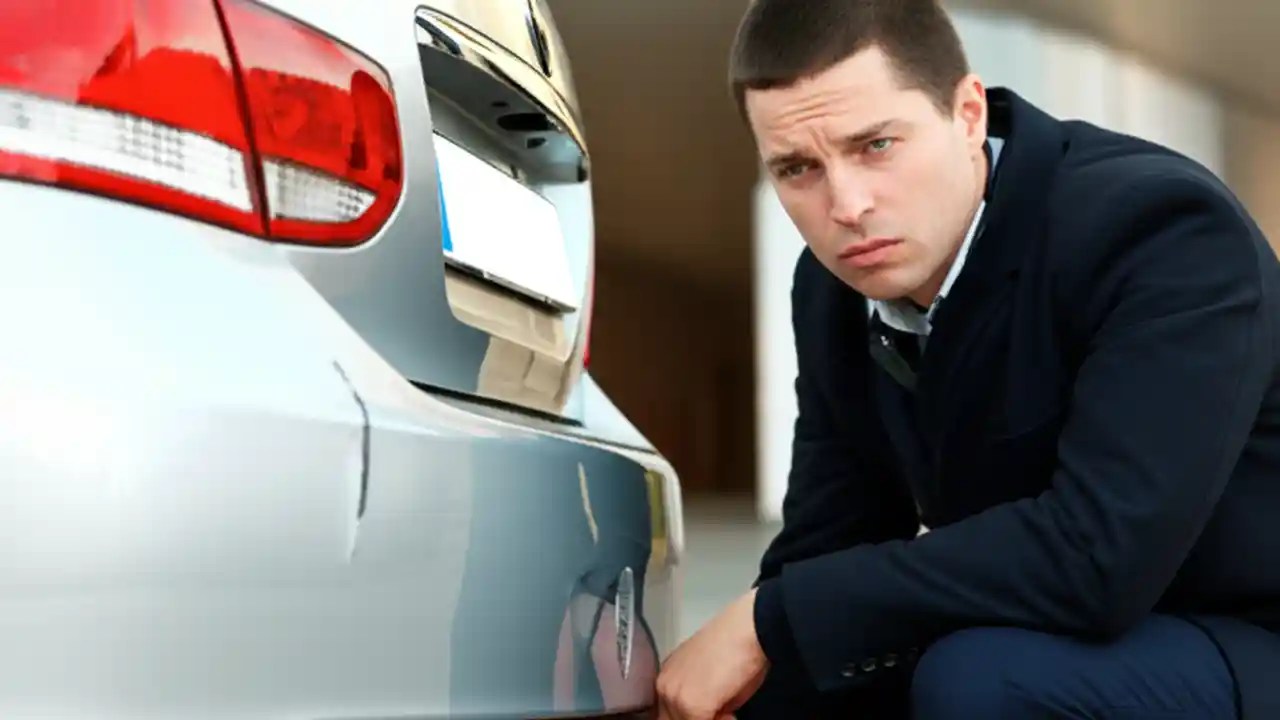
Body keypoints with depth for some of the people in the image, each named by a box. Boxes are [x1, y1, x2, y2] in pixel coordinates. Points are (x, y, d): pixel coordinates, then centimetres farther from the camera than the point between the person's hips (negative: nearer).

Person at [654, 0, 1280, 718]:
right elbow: (824, 547, 3)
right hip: (1054, 649, 7)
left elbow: (1098, 556, -35)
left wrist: (770, 619, -29)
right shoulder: (834, 291, -3)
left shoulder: (1159, 226, -26)